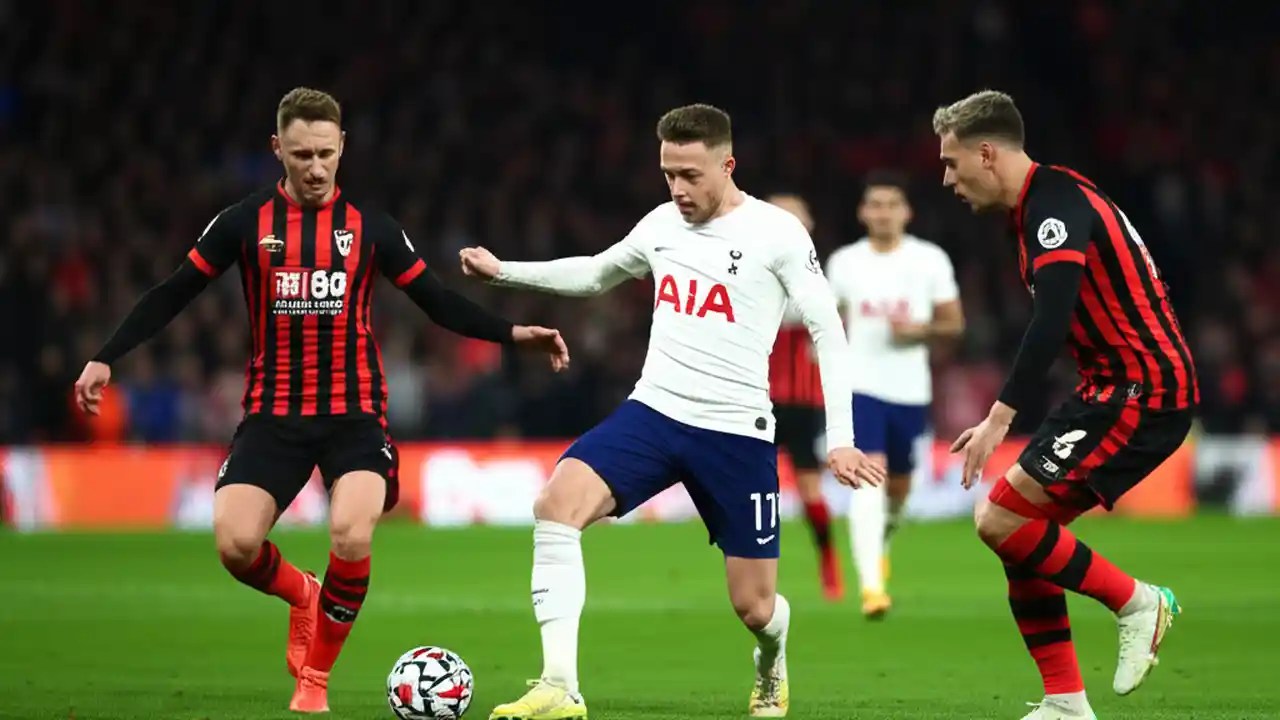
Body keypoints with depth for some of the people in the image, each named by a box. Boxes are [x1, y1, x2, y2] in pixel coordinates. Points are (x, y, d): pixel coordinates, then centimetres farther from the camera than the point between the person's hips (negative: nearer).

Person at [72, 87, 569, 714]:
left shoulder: (370, 228, 3)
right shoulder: (245, 224, 1)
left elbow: (437, 302, 9)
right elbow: (171, 296, 6)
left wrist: (512, 333, -2)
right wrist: (105, 358, -2)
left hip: (354, 414, -1)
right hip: (273, 415, 1)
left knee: (351, 536, -25)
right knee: (235, 545, -17)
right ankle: (304, 596, 20)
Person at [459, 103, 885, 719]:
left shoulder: (776, 233, -8)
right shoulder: (662, 225, 7)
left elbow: (827, 332, -5)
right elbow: (593, 275, 27)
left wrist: (839, 438, -11)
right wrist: (505, 272, 18)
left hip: (737, 431, -4)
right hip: (652, 412, 4)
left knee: (753, 605, 2)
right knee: (558, 501, -24)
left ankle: (771, 668, 43)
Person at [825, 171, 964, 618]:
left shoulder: (930, 260, -1)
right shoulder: (843, 262, 2)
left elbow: (954, 324, 2)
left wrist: (920, 330, -16)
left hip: (911, 390, 2)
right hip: (860, 386, -2)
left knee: (898, 483, 15)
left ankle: (881, 541, 51)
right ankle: (871, 585, -27)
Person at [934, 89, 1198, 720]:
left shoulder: (1055, 201, -15)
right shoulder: (1043, 203, 16)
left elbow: (1052, 319, -27)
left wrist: (1000, 417, -29)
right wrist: (1005, 418, 20)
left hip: (1141, 390, -10)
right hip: (1114, 387, 10)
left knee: (1000, 520, -13)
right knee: (1015, 529, 8)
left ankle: (1135, 603, 0)